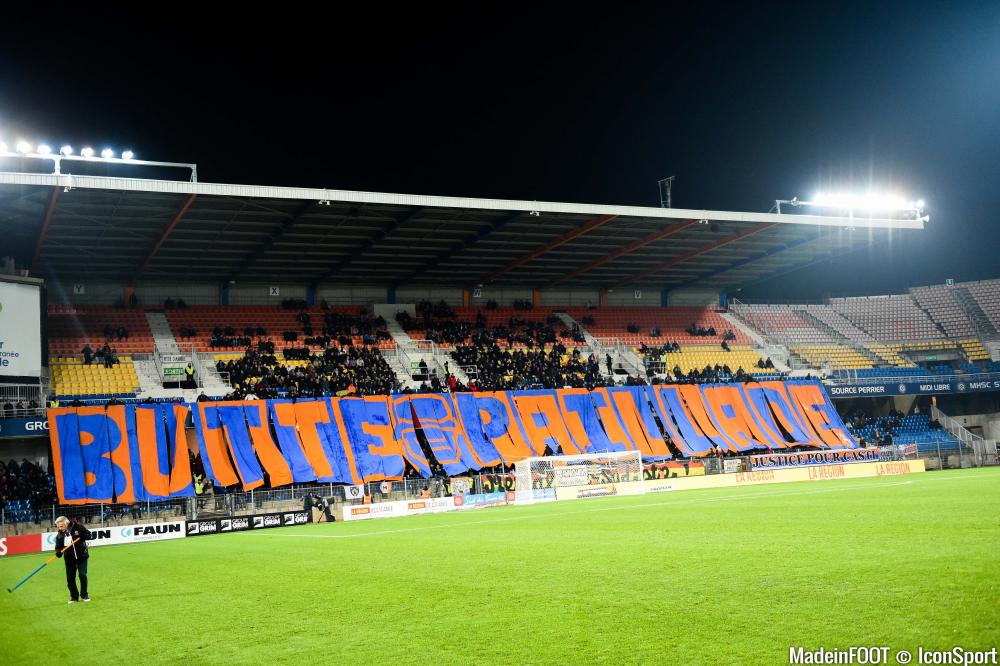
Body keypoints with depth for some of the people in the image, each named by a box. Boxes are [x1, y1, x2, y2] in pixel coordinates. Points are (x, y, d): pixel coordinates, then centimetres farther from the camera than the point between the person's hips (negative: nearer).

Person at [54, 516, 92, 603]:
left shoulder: (78, 528, -11)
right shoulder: (59, 535, -2)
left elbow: (89, 535, -4)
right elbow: (58, 547, 2)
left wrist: (82, 536, -24)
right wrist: (58, 552, -20)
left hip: (82, 557, -3)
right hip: (69, 559, 3)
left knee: (82, 575, -8)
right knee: (70, 579, 4)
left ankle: (84, 595, 9)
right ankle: (74, 596, 21)